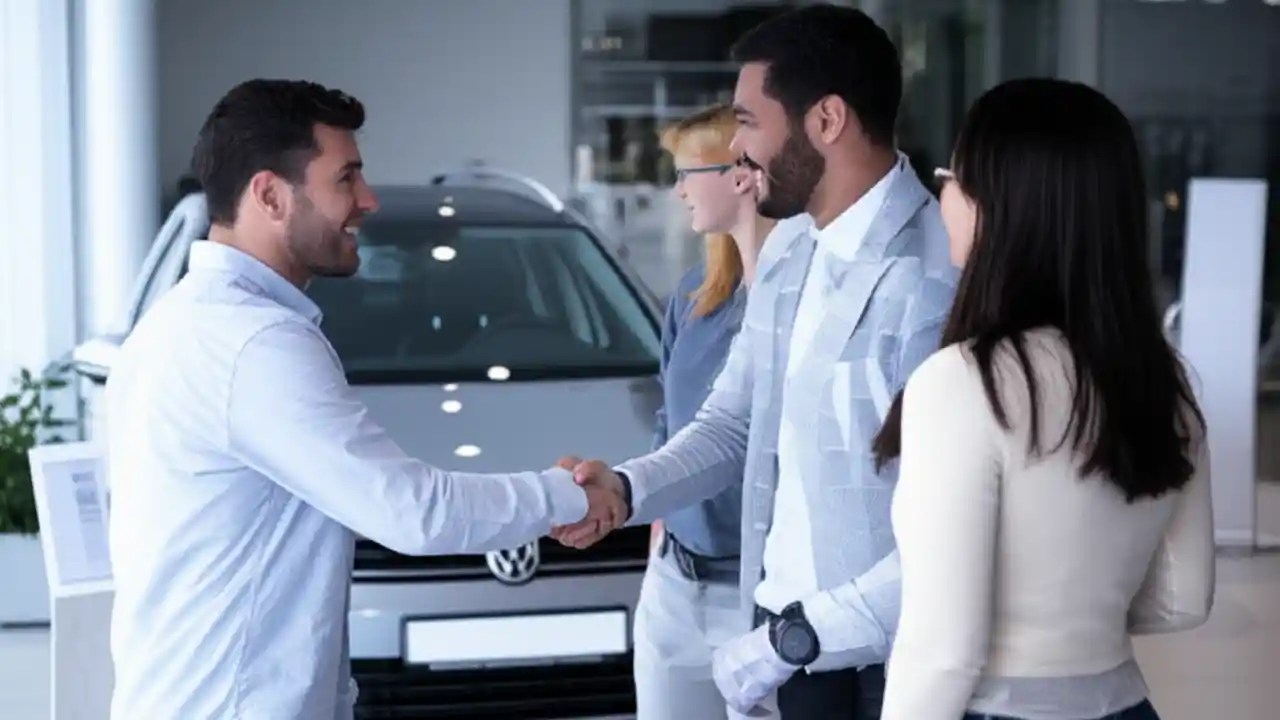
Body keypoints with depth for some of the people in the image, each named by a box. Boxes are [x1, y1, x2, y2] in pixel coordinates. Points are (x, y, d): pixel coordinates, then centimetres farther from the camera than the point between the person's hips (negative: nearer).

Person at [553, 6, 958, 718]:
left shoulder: (938, 275, -23)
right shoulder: (785, 263, 9)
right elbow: (734, 421, 17)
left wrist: (799, 636, -21)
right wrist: (628, 487, -2)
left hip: (895, 660, -8)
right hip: (788, 640, 8)